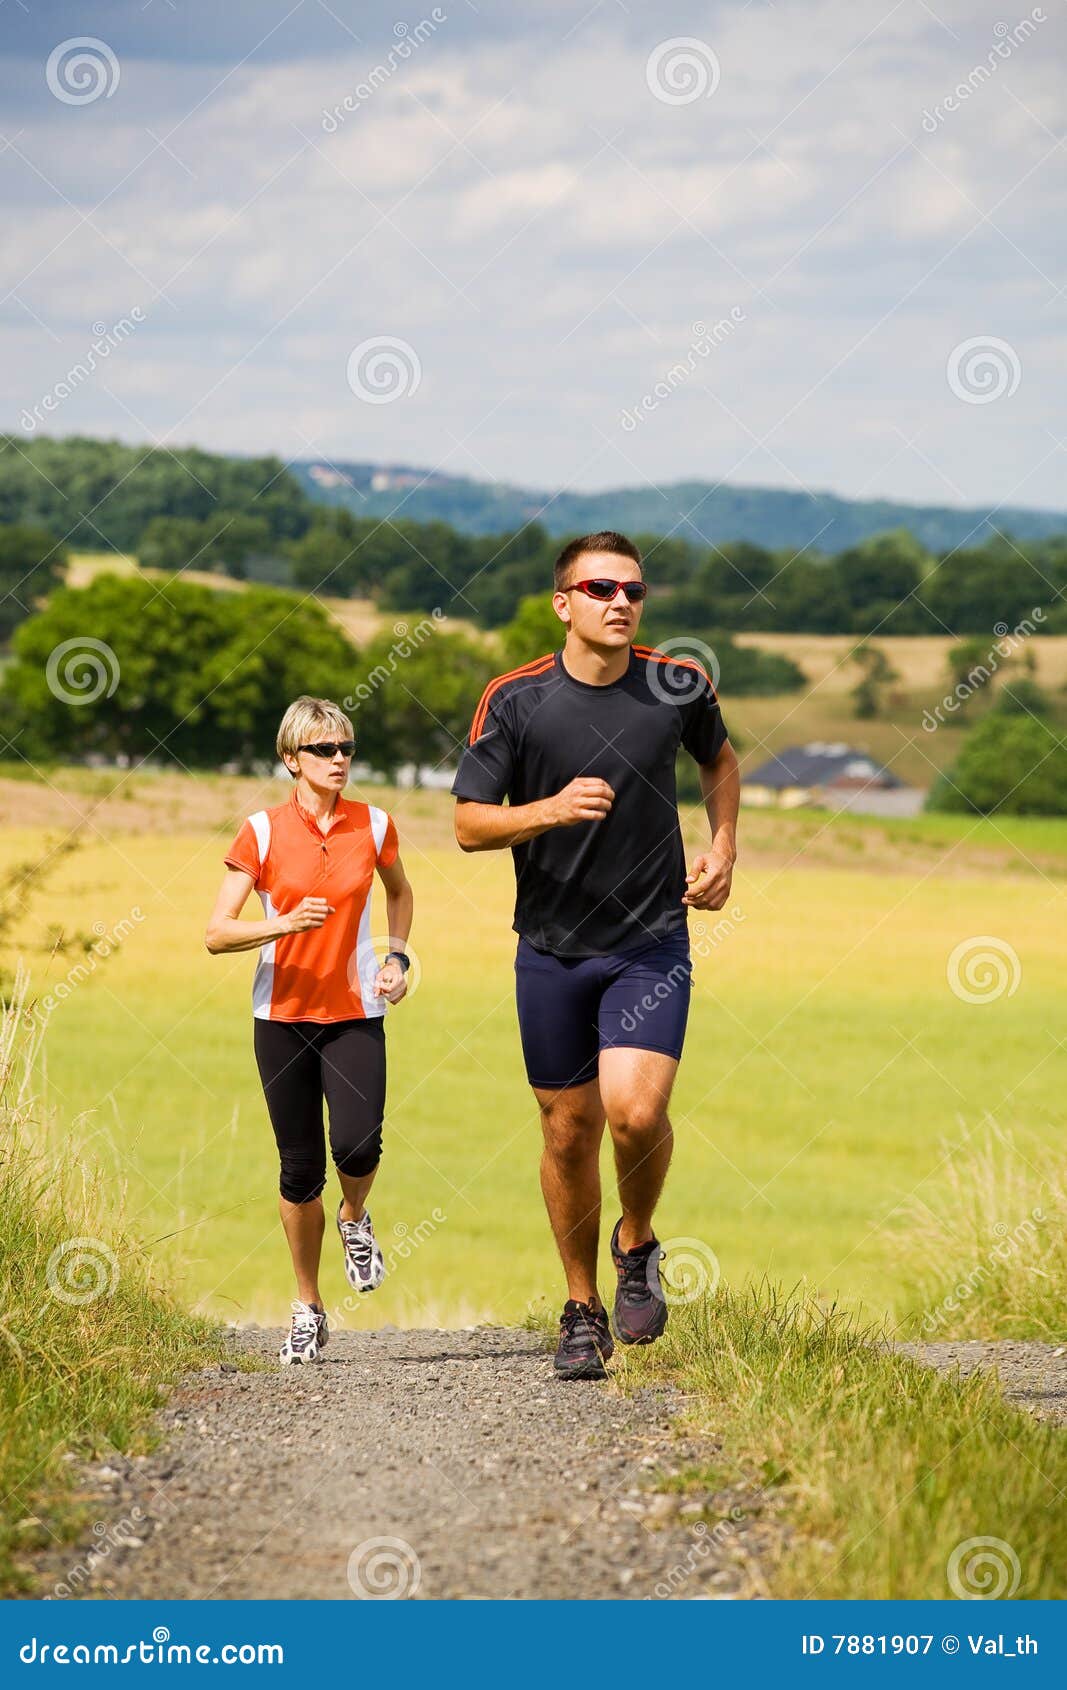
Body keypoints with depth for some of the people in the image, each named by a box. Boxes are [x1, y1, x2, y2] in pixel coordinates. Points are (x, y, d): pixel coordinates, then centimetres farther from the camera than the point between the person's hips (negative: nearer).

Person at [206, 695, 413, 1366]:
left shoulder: (374, 826, 1)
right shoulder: (262, 831, -5)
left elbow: (400, 892, 23)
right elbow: (217, 933, -8)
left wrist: (398, 956, 7)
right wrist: (284, 925, -25)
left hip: (356, 1013, 1)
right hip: (284, 1014, -1)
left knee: (358, 1144, -20)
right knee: (301, 1168, 2)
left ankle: (355, 1219, 16)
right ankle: (309, 1310, 18)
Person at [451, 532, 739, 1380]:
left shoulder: (680, 687, -2)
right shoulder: (514, 700, -7)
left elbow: (719, 759, 21)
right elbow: (470, 823, -6)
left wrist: (724, 850, 9)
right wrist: (552, 809, -22)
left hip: (652, 943, 0)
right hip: (552, 950, 0)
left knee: (637, 1111, -18)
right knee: (569, 1132, 6)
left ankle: (637, 1245, 12)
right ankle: (583, 1308, 23)